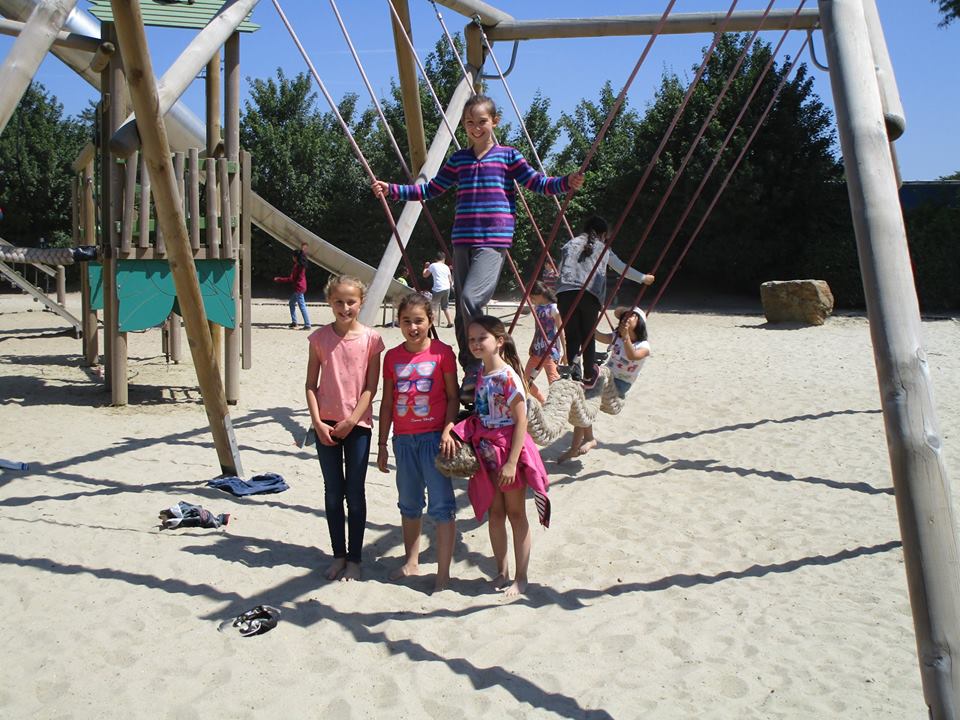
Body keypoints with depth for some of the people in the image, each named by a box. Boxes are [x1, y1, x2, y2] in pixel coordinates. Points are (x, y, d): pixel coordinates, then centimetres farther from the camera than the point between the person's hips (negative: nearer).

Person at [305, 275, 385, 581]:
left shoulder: (370, 338, -4)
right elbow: (311, 384, 2)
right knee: (333, 493, 10)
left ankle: (354, 558, 17)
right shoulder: (320, 337, 0)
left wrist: (351, 421, -11)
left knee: (355, 493, 5)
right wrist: (318, 422, -7)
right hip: (326, 424, 2)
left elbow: (371, 387, -4)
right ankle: (338, 555, 23)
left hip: (357, 424, -2)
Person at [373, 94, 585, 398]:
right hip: (462, 240, 5)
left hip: (494, 240, -5)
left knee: (471, 298, -25)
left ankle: (477, 368, -11)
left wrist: (566, 182, -14)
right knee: (463, 312, 5)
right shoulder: (458, 159, 16)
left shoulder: (508, 156, 6)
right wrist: (392, 190, 16)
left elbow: (537, 183, 4)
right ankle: (471, 374, 15)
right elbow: (430, 189, 22)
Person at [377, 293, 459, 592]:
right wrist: (382, 444, 8)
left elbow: (453, 396, -3)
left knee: (441, 505, -3)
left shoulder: (442, 352, -5)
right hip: (403, 440, 5)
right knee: (409, 503, 17)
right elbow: (387, 402, 8)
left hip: (434, 436, -4)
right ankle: (411, 563, 33)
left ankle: (443, 573, 4)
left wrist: (448, 429, -16)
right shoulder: (392, 356, 5)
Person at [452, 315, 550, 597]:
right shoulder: (480, 373, 4)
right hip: (487, 452, 7)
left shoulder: (508, 377, -18)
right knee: (494, 513, 14)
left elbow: (521, 422, -19)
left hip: (509, 451, -7)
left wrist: (512, 462, -21)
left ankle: (521, 578, 18)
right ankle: (502, 571, 29)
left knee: (515, 513, 6)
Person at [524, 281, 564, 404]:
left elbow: (561, 331, -11)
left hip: (550, 350, -9)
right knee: (525, 380, 9)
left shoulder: (553, 308, -11)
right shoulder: (537, 308, 11)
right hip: (537, 350, 9)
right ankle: (543, 403, 23)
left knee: (554, 382, -15)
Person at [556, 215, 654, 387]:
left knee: (572, 337, 2)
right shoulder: (603, 249, 21)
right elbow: (623, 269, 31)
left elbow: (561, 270, 22)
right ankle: (589, 376, 20)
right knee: (588, 337, 14)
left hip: (565, 293, 1)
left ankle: (575, 373, -15)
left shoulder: (570, 244, 23)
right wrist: (643, 278, 46)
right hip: (590, 295, -1)